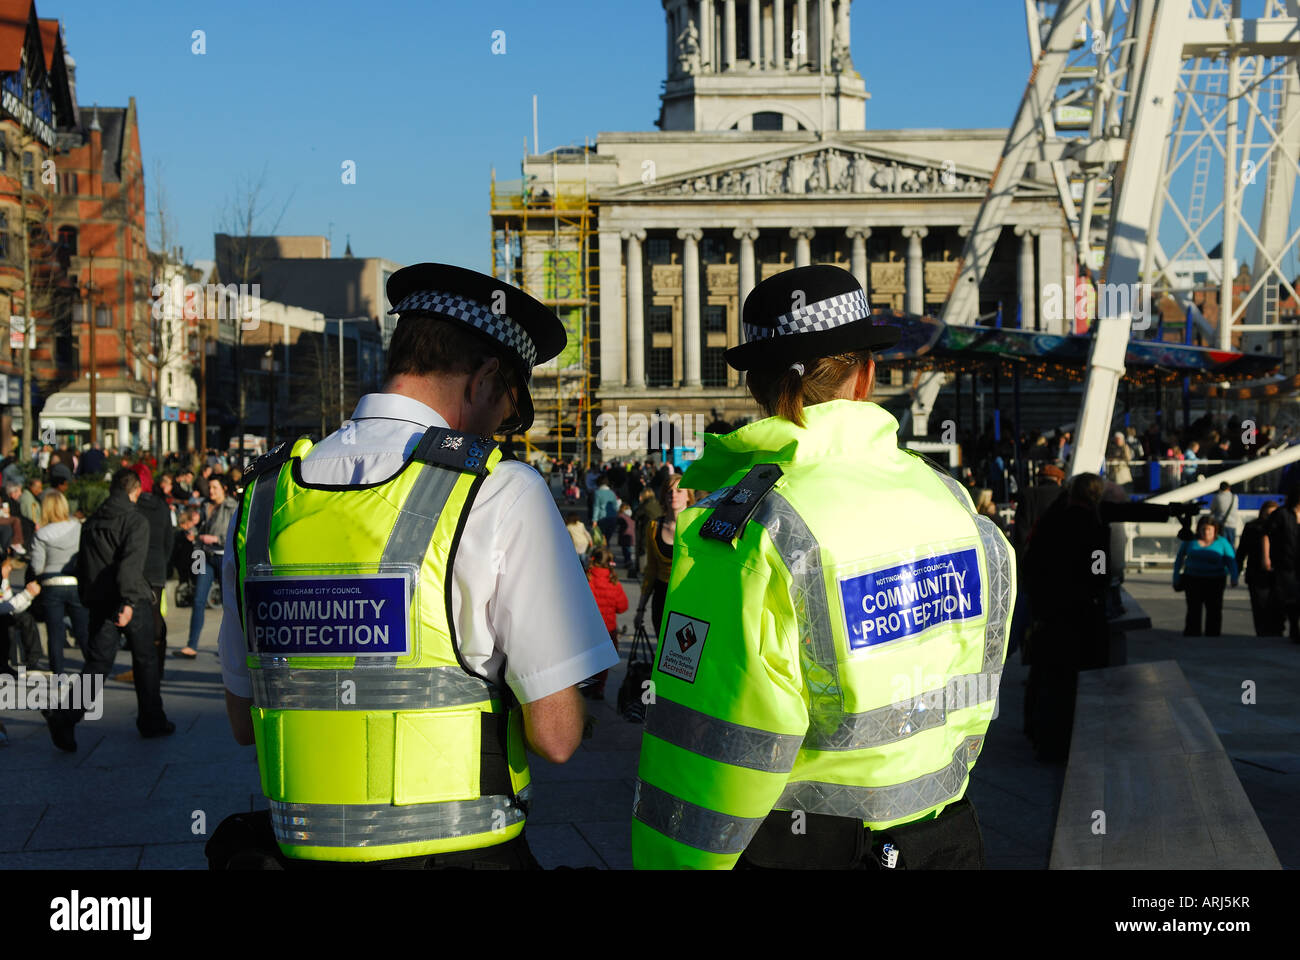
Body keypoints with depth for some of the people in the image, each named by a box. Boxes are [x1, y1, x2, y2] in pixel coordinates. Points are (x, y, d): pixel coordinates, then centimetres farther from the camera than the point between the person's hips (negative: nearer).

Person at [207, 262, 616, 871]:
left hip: (301, 848, 5)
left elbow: (243, 719, 11)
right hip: (457, 849, -5)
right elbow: (556, 734, -14)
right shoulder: (502, 493, -13)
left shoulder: (264, 495, 3)